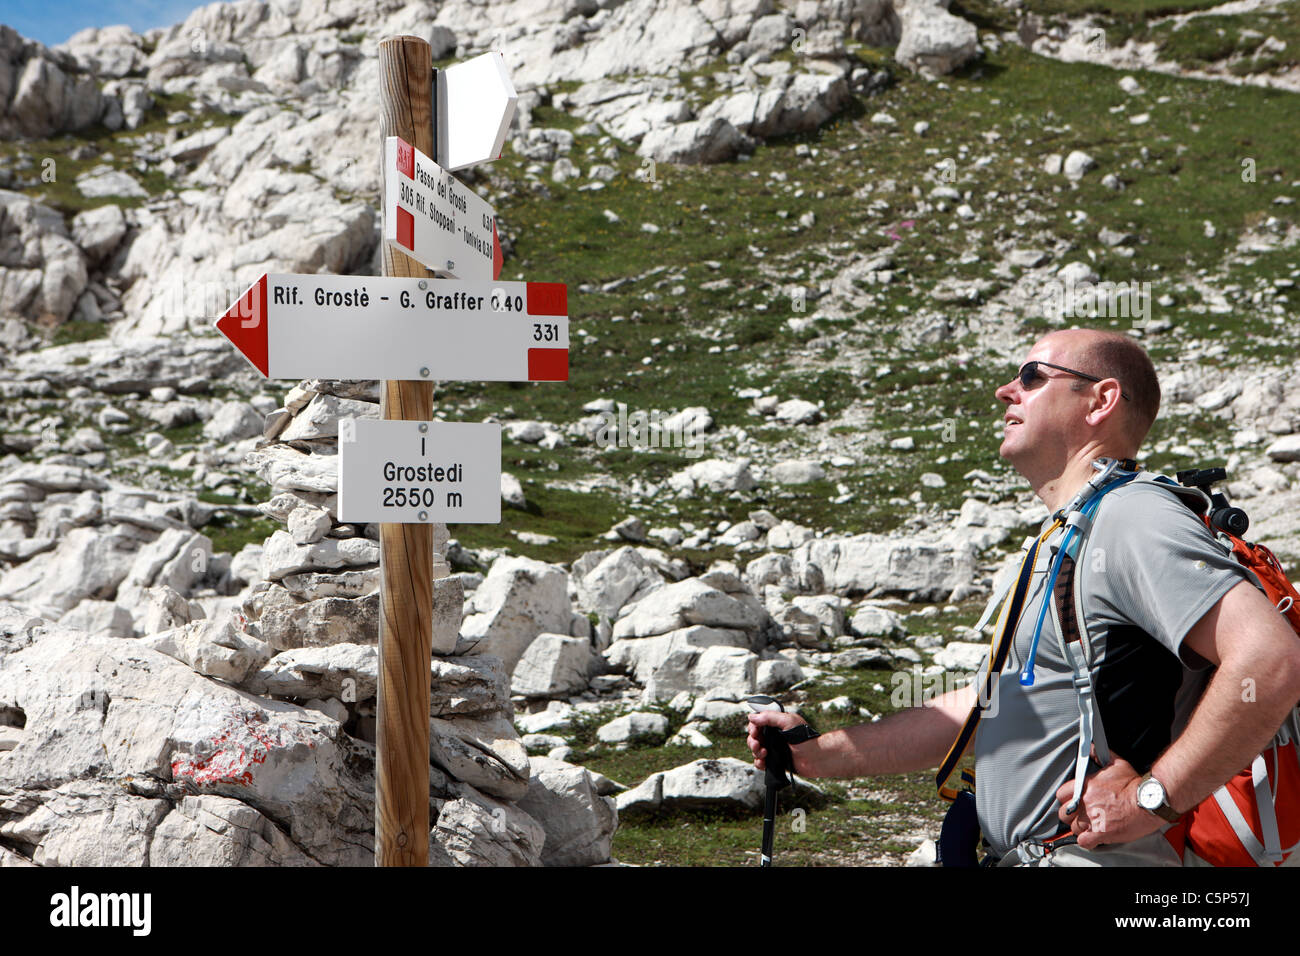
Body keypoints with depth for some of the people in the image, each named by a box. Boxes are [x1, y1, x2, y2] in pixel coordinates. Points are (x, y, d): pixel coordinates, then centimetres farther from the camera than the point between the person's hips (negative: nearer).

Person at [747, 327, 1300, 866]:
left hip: (1089, 855, -9)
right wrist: (820, 754, 23)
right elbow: (982, 708, 27)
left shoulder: (1131, 520, -11)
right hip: (1016, 854, 9)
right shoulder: (1059, 545, 22)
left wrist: (1151, 798, -19)